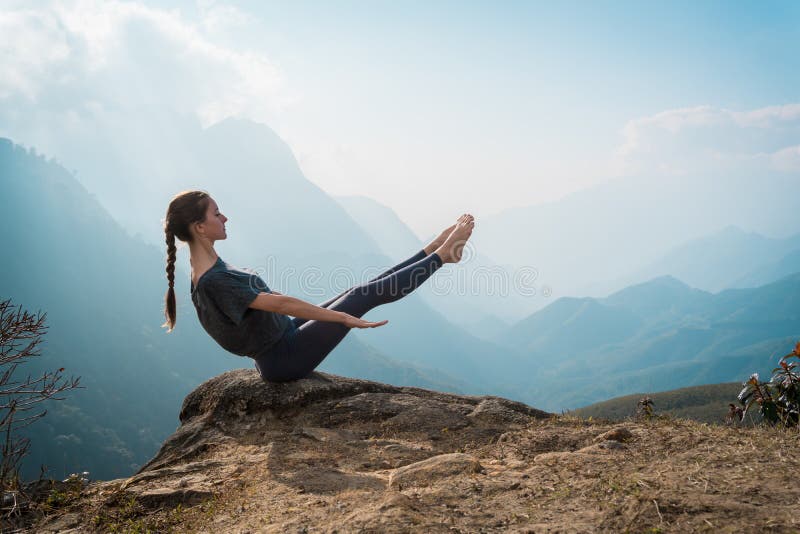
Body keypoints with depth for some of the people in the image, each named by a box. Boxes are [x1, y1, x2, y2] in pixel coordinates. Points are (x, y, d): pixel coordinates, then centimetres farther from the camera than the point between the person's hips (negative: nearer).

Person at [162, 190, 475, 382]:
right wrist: (345, 318, -28)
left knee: (362, 289, 7)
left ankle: (436, 249, 16)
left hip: (285, 335, 9)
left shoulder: (212, 269, 5)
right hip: (286, 358, -9)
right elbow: (278, 303, -30)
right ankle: (442, 254, 4)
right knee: (366, 294, -8)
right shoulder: (213, 282, -28)